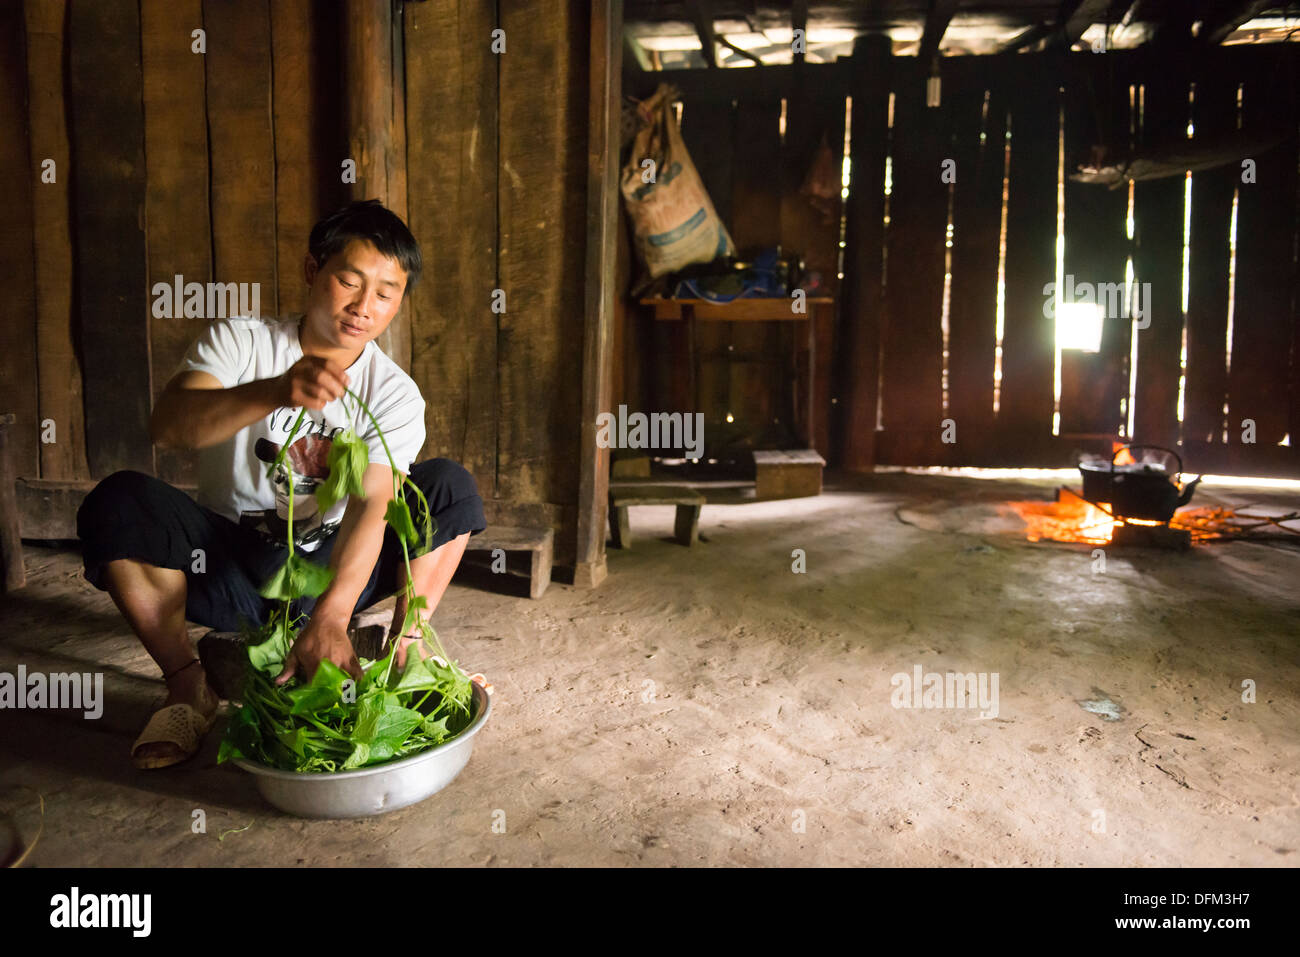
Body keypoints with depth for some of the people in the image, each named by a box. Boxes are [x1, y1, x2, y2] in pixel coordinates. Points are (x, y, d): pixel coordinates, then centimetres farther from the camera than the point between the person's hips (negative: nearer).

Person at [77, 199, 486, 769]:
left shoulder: (395, 394, -7)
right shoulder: (240, 341, -6)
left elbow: (369, 507, -22)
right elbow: (166, 428, -25)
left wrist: (330, 618, -38)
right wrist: (273, 392, -44)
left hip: (328, 569, 0)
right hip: (225, 568, 0)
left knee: (450, 486, -18)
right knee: (117, 502, -27)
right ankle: (188, 684, -13)